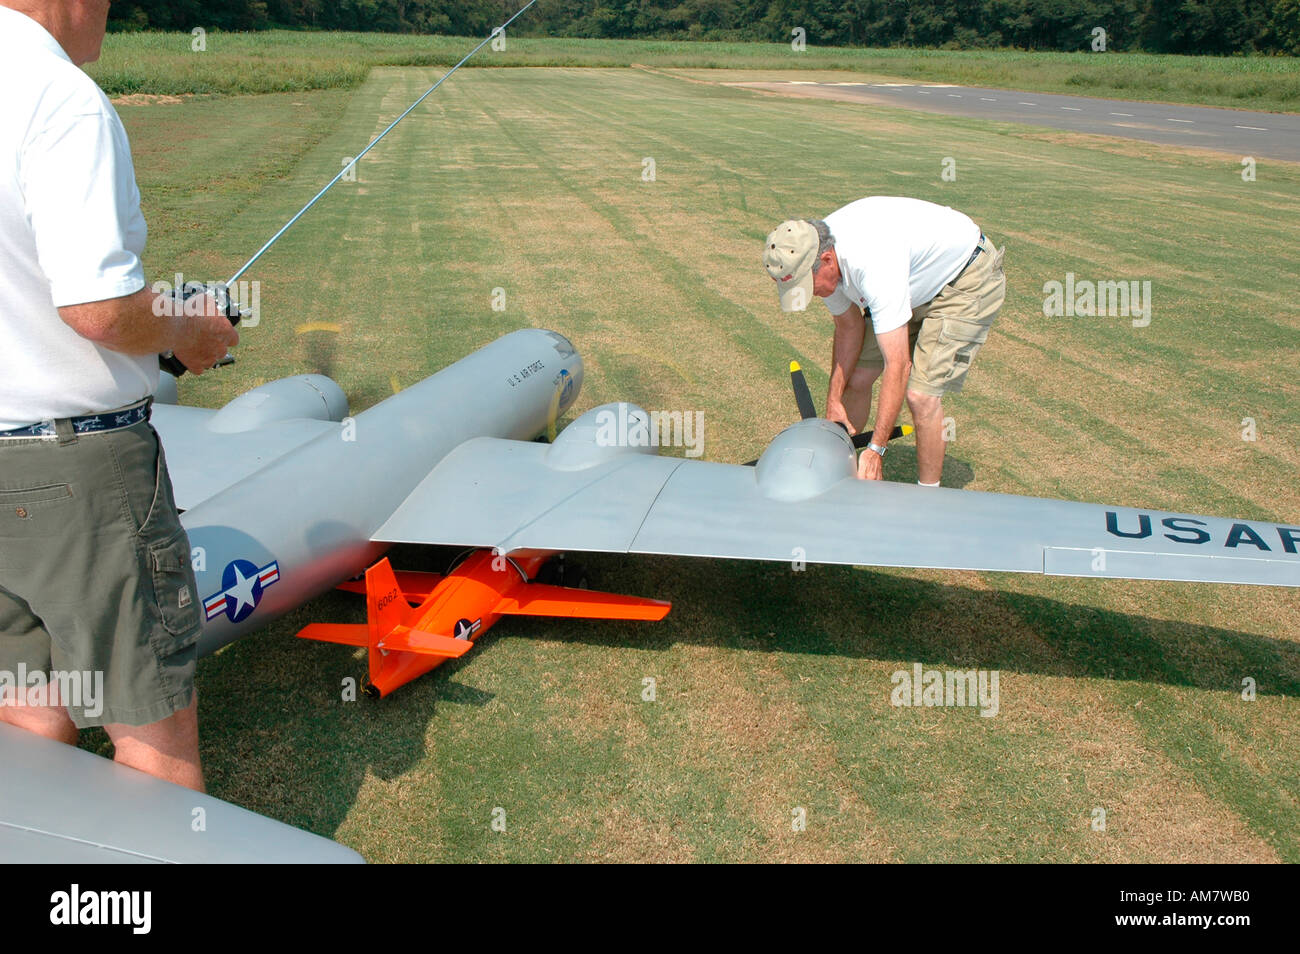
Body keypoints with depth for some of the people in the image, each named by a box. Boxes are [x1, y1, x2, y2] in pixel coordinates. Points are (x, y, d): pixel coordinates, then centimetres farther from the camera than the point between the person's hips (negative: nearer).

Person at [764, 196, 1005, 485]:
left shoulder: (872, 265, -40)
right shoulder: (813, 254, -15)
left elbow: (897, 365, -39)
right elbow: (848, 327, 0)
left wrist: (876, 449, -37)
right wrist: (833, 401, -4)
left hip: (968, 280, -8)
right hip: (917, 286, 8)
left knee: (920, 394, -18)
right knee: (856, 378, 3)